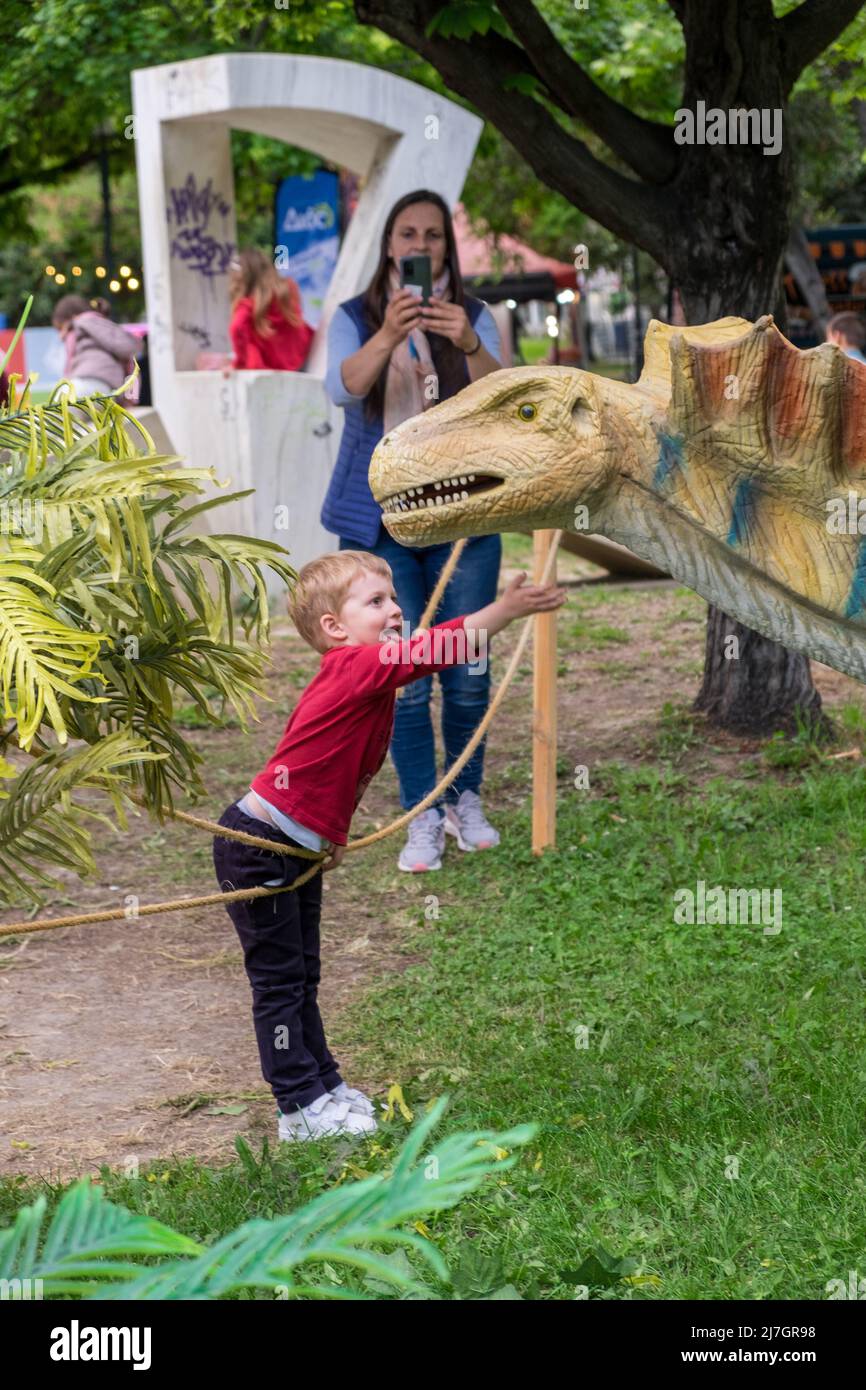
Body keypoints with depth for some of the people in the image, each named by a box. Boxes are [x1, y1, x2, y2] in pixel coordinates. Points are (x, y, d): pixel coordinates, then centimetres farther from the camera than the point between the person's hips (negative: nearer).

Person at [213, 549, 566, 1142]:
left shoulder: (368, 677, 7)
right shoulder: (352, 668, -22)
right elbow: (426, 653, -35)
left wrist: (332, 833, 12)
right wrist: (504, 610, -39)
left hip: (300, 849, 9)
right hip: (256, 849, -9)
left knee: (302, 976, 18)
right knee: (281, 980, 0)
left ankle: (324, 1085, 28)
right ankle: (302, 1106, 7)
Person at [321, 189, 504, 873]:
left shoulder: (474, 318, 5)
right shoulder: (357, 318, 3)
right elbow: (343, 387, -17)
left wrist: (470, 345, -31)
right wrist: (388, 335, -35)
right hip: (381, 521, -1)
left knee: (468, 674, 5)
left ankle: (467, 801, 23)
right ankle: (422, 818, 7)